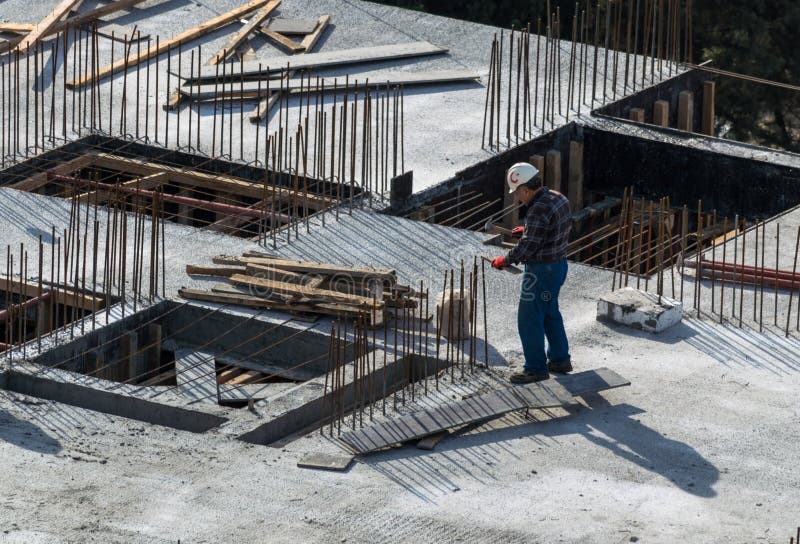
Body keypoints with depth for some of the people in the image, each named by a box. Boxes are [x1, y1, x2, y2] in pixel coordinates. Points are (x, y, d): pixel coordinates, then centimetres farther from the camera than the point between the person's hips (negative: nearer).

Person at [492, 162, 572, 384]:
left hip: (541, 270, -10)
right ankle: (560, 360, 33)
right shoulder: (558, 198, 4)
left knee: (529, 319, 0)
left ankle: (536, 369, 6)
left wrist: (506, 260, -13)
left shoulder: (539, 209, -25)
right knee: (550, 313, 24)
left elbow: (529, 245, -26)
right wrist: (528, 229, 18)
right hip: (559, 263, 10)